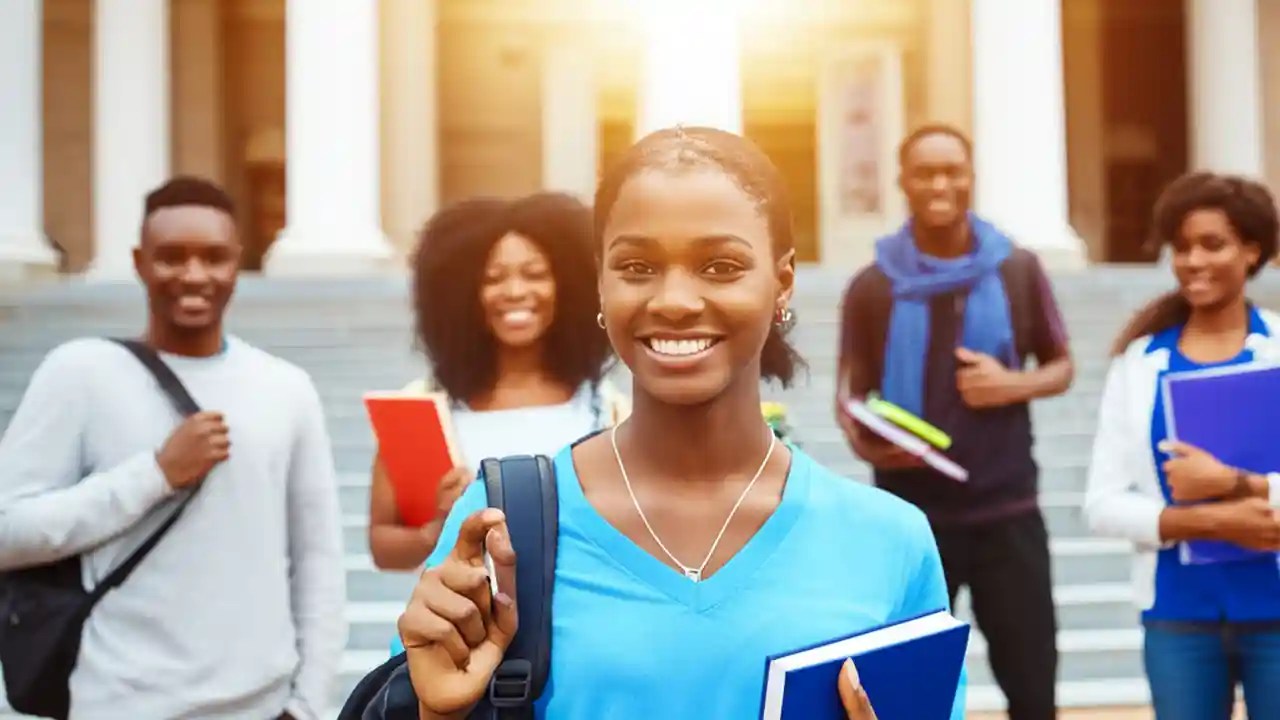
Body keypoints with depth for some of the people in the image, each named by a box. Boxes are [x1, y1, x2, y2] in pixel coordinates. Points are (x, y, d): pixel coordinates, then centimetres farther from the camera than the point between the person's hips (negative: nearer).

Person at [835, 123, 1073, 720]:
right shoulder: (873, 287, -2)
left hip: (1007, 510, 1)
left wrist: (1015, 385, -12)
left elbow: (1061, 368, 10)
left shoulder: (1019, 271, 1)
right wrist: (863, 443, -19)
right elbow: (850, 395, 3)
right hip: (911, 515, -1)